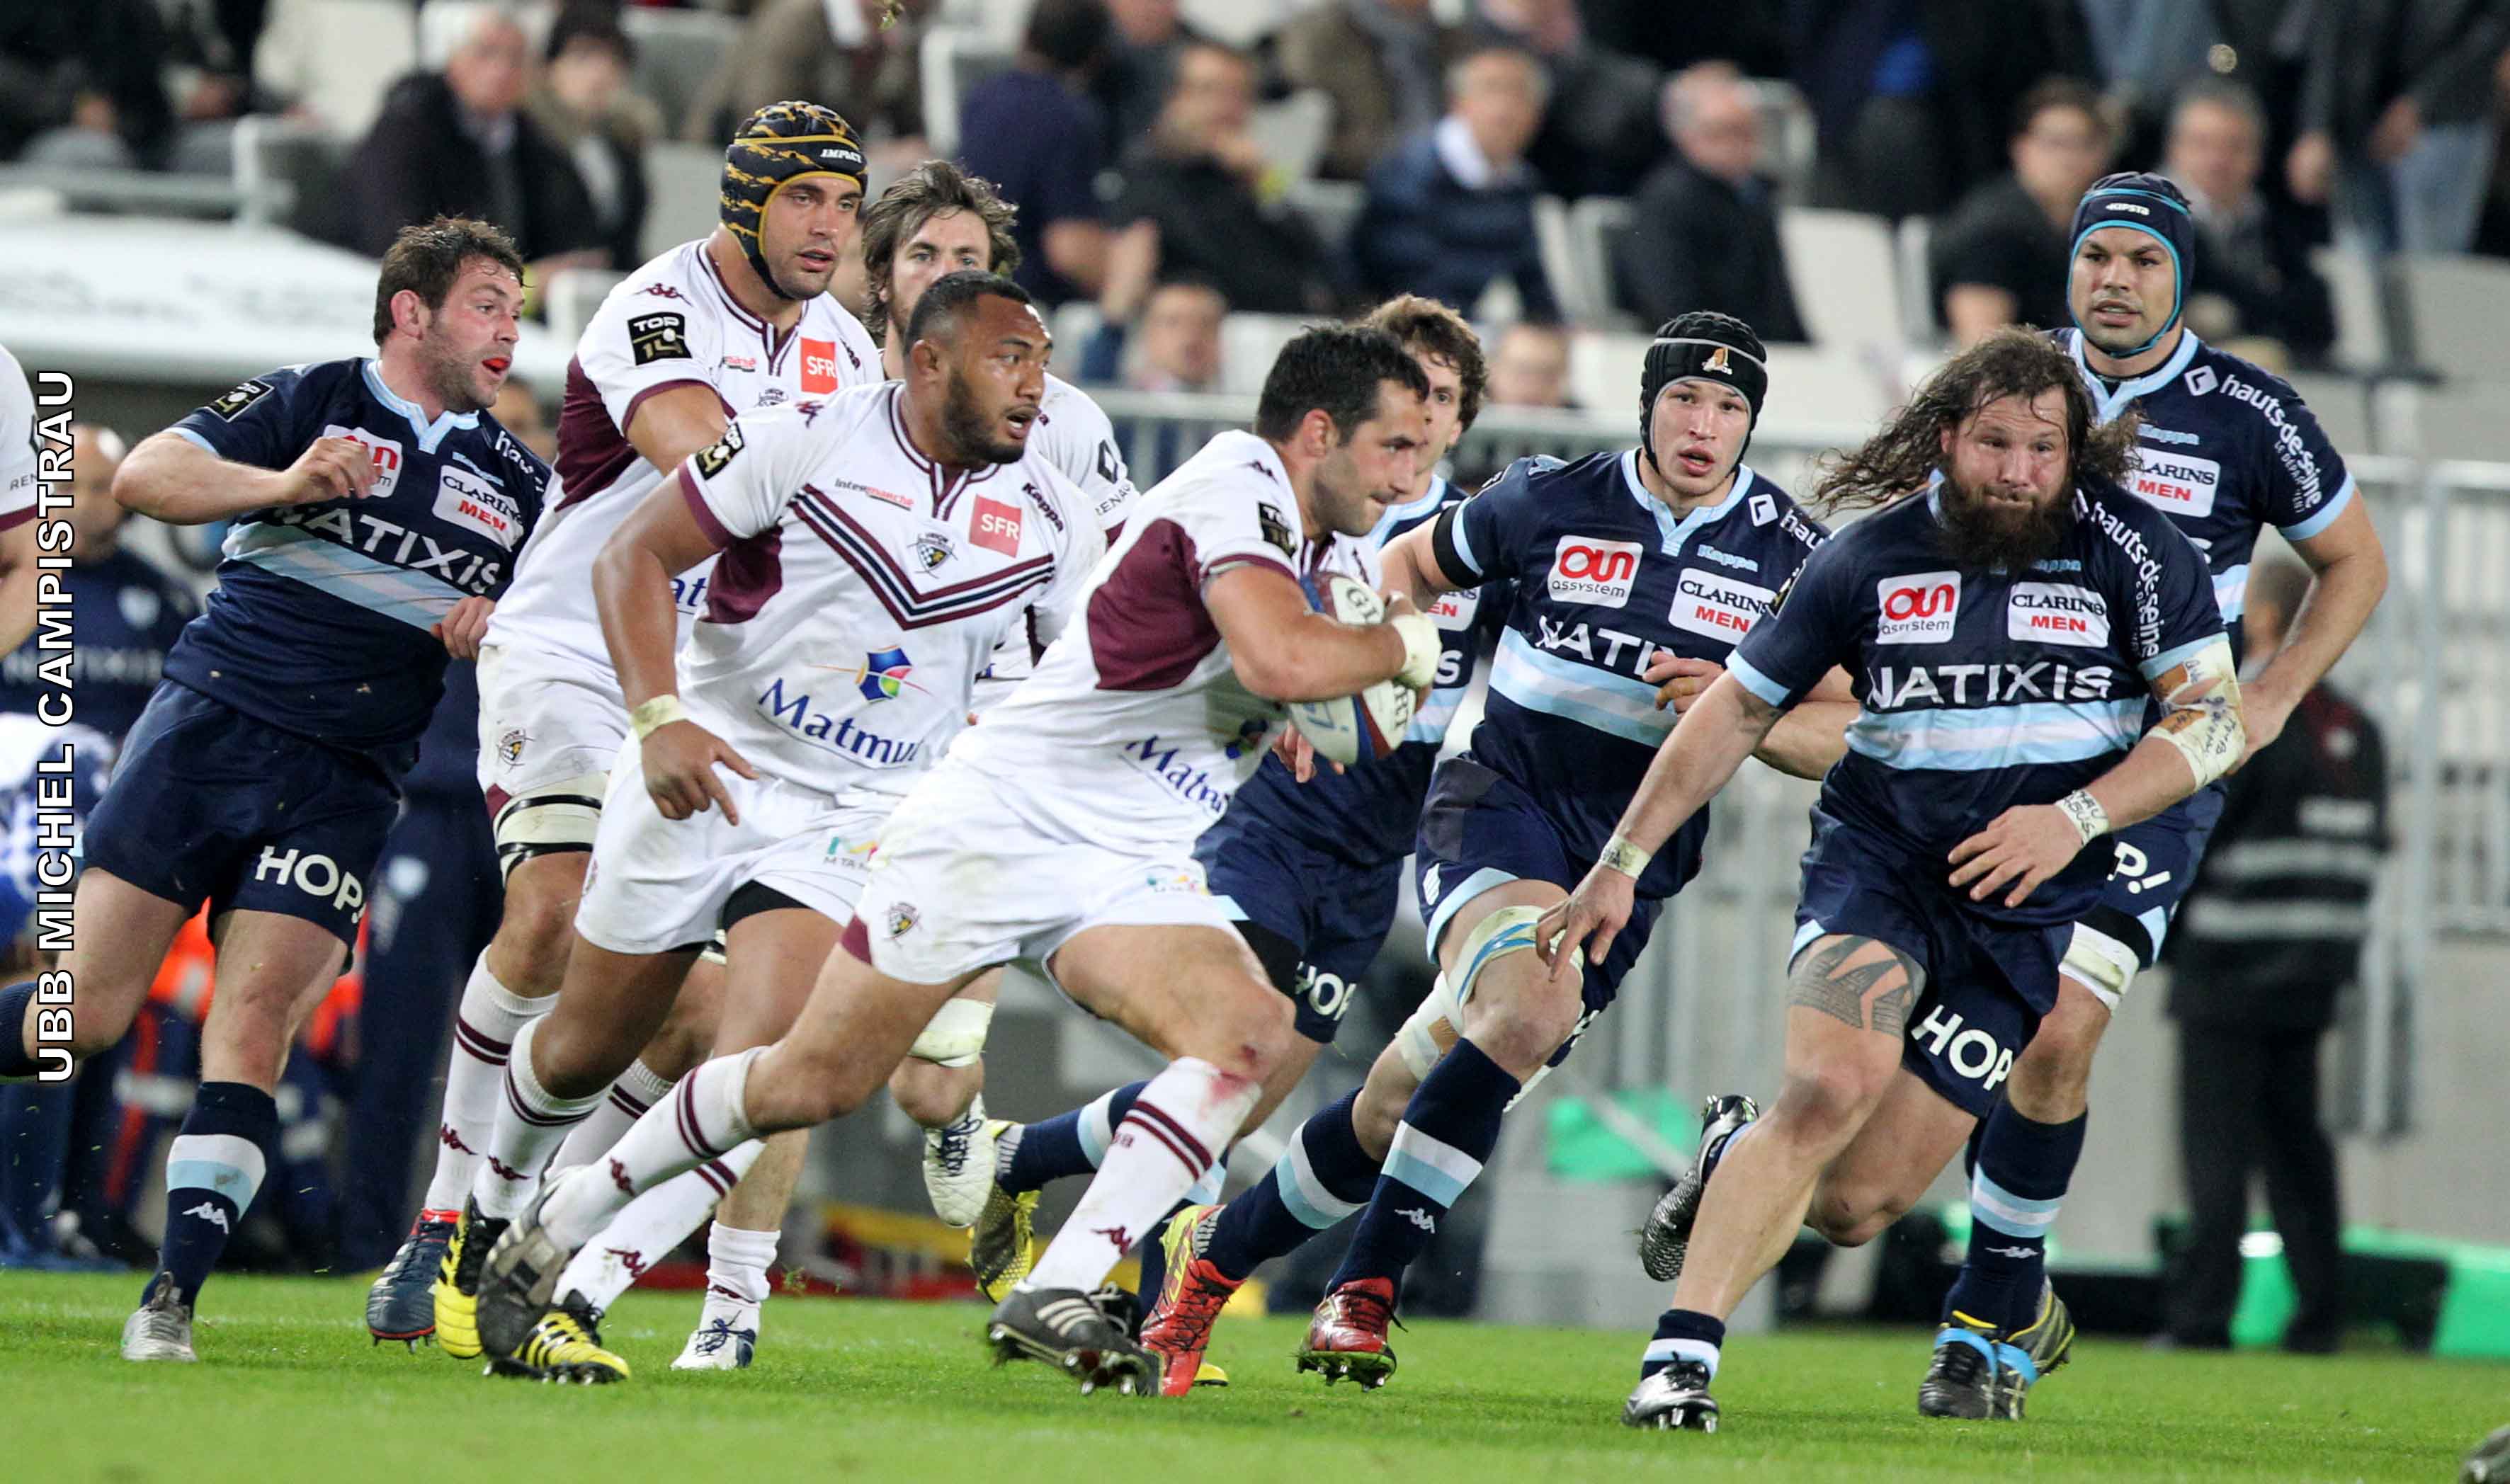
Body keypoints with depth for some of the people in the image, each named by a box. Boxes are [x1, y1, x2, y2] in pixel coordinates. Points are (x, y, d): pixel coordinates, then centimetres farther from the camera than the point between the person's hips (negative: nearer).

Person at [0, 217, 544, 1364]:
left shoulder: (517, 483, 14)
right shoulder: (308, 403, 4)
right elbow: (144, 475, -7)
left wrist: (502, 628, -3)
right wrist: (282, 483, -22)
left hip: (344, 783, 2)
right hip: (213, 718, -2)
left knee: (254, 1022, -14)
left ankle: (174, 1297, -15)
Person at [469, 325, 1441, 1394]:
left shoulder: (1335, 554, 10)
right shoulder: (1235, 489, -17)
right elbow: (1279, 661, -33)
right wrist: (1398, 646, -17)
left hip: (1130, 868, 8)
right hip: (1000, 822, -7)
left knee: (1248, 1029, -21)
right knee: (815, 1083, -3)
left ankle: (1055, 1298, -24)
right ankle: (558, 1225, 18)